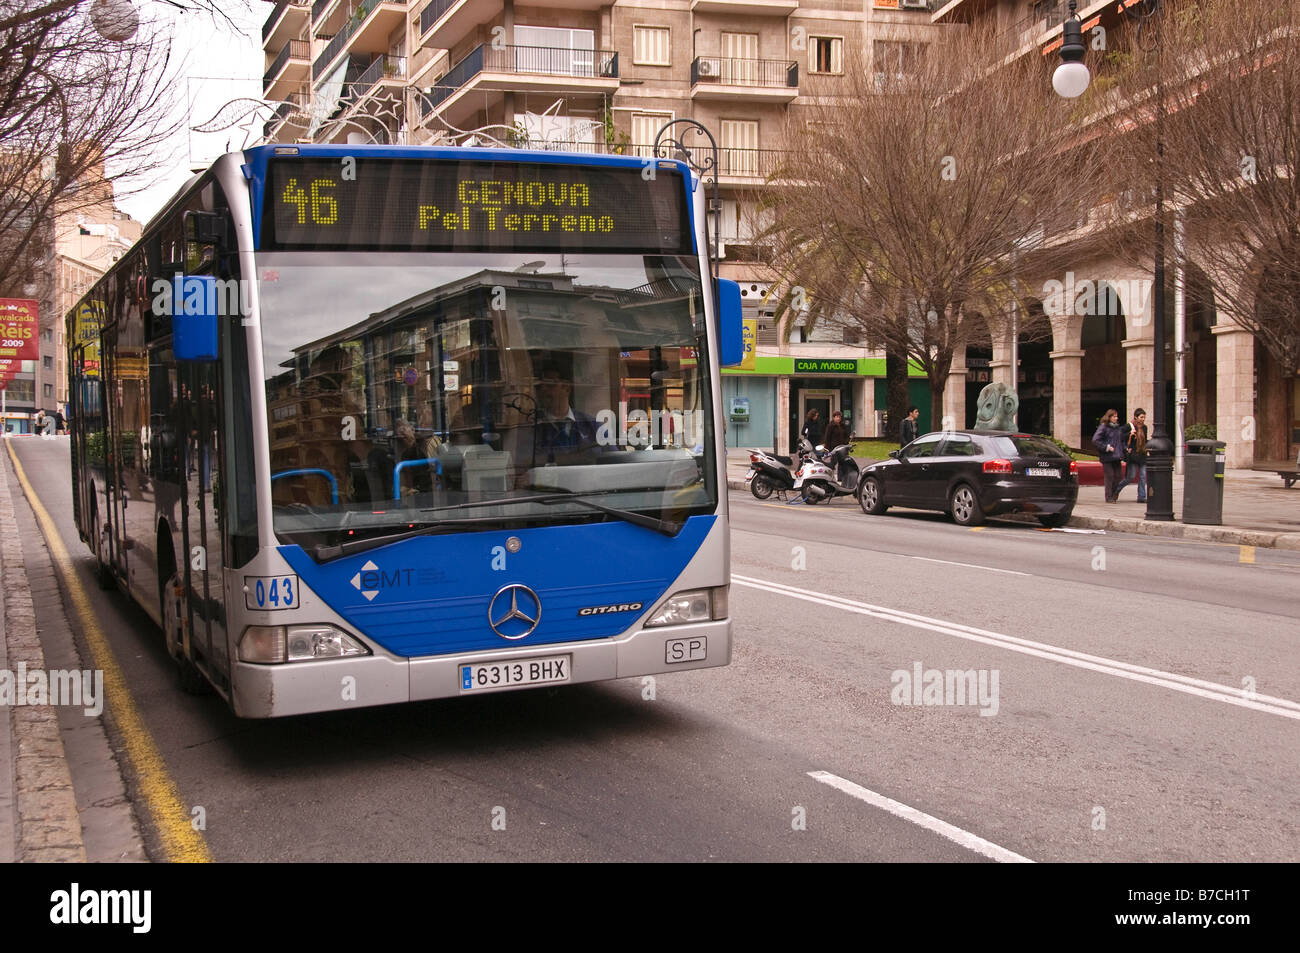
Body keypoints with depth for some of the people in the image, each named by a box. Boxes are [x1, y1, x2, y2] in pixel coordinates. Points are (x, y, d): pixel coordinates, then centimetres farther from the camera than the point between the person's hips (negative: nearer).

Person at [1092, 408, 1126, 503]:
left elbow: (1122, 441, 25)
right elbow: (1095, 440, -13)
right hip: (1107, 457, -6)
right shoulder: (1103, 427, -7)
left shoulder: (1119, 428, 14)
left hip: (1117, 457, 6)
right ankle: (1109, 497, 0)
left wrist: (1122, 454, 13)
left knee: (1117, 476, 4)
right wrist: (1106, 447, -14)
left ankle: (1114, 495, 19)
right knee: (1109, 476, -6)